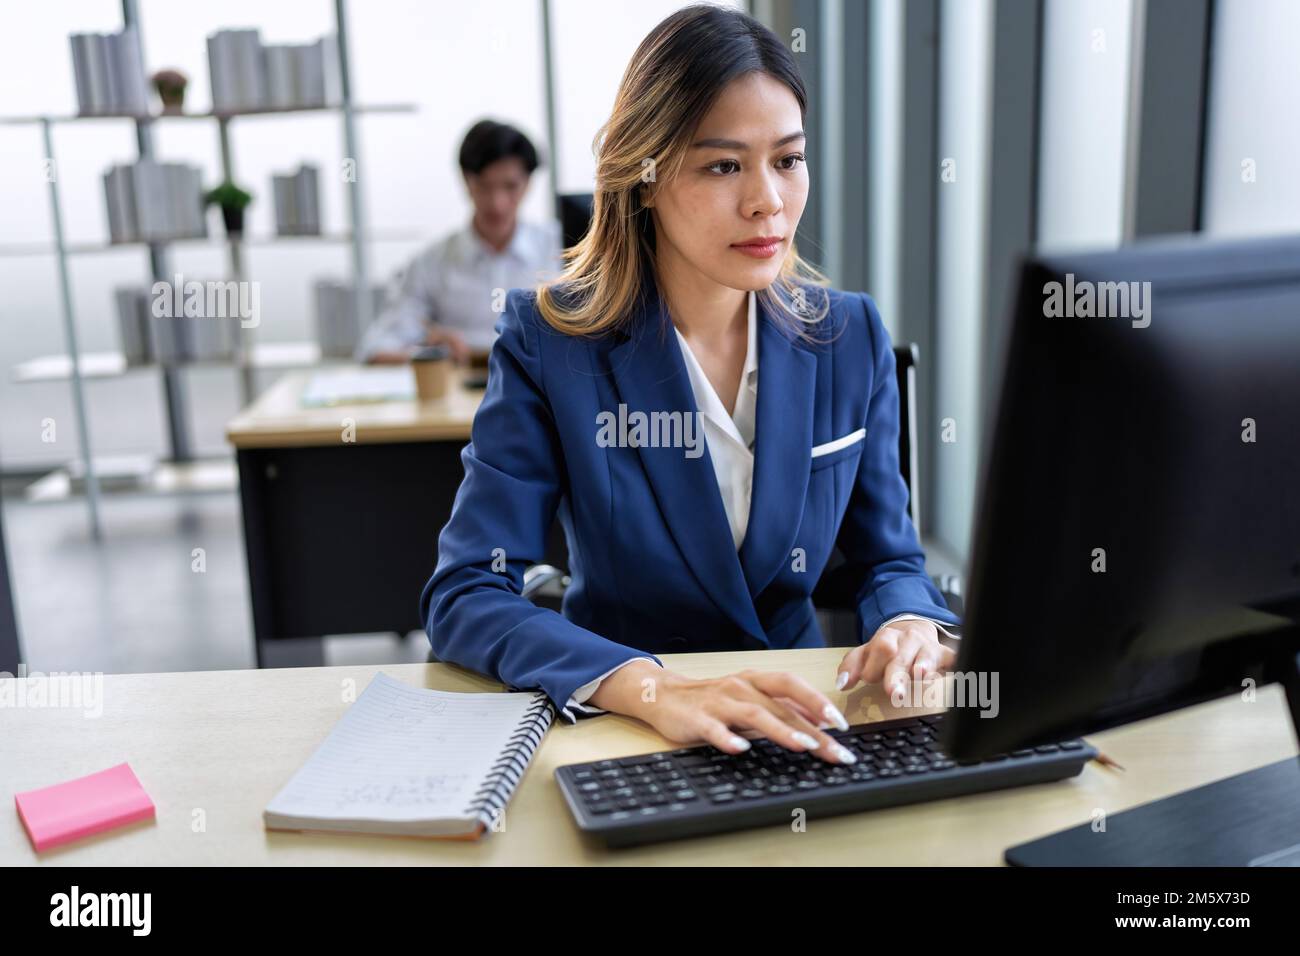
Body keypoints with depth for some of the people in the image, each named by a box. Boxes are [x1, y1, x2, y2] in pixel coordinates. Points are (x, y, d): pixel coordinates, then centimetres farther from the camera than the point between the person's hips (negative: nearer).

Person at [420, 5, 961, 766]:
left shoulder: (850, 337, -1)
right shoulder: (551, 341, -11)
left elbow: (888, 557, 6)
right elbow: (465, 595, -16)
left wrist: (913, 626, -17)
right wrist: (652, 688, -32)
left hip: (801, 721, 2)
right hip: (620, 729, -1)